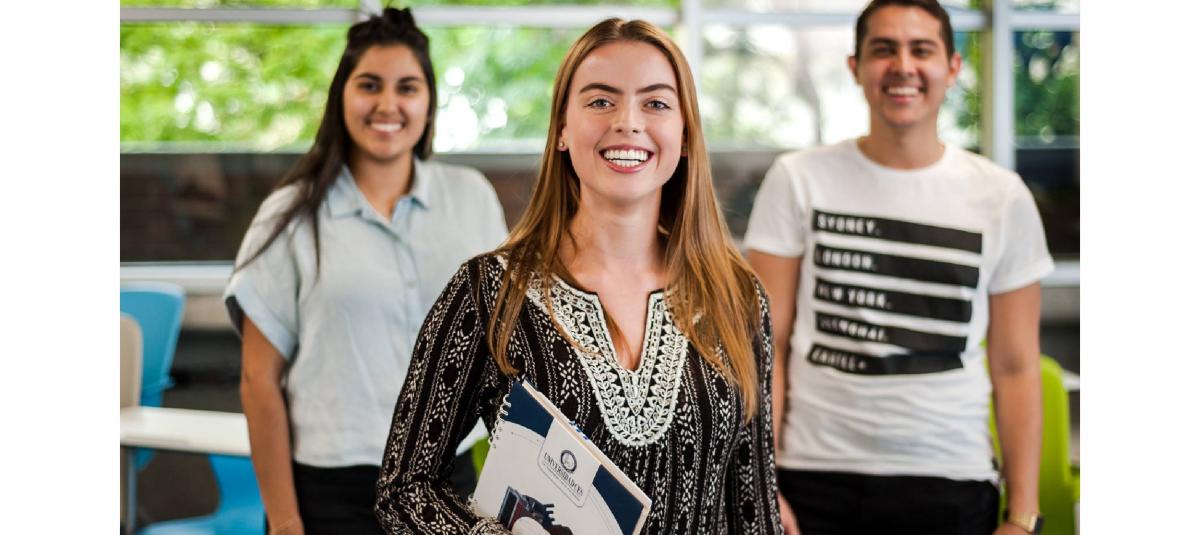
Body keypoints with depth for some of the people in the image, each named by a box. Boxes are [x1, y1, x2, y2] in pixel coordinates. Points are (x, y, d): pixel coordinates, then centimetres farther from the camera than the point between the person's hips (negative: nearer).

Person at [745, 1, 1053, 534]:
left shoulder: (1002, 198, 3)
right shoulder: (798, 180, 1)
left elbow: (1015, 368, 4)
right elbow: (767, 346, 0)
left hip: (951, 488, 1)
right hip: (815, 478, -1)